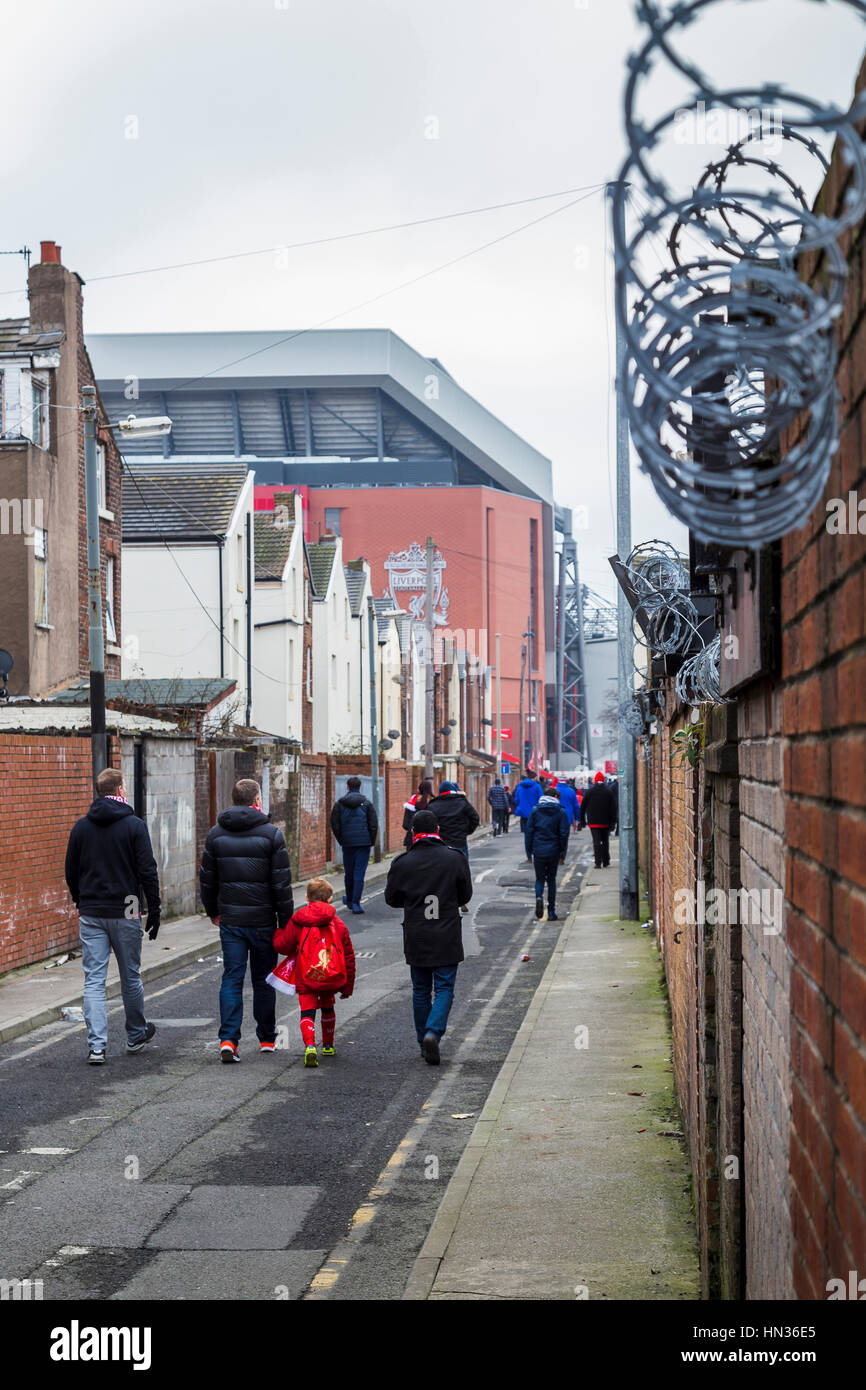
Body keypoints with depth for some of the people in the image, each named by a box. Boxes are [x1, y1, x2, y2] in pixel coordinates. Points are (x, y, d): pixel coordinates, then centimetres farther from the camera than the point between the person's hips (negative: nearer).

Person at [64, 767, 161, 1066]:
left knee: (94, 980, 1)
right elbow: (148, 872, -10)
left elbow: (71, 872, 9)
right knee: (131, 976, 14)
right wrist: (154, 911, -2)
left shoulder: (81, 826, 4)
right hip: (125, 914, -2)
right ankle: (136, 1035, 29)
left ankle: (96, 1046, -8)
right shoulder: (134, 826, -7)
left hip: (91, 915, 2)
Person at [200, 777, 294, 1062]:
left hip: (230, 920, 2)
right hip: (262, 920, -2)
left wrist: (213, 911, 23)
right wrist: (286, 920, -1)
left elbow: (207, 879, 9)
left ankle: (228, 1039, -10)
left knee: (232, 979, 3)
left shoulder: (216, 834, 3)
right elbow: (282, 883, -8)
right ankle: (267, 1038, 21)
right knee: (263, 980, 11)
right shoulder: (271, 834, -7)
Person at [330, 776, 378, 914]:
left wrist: (341, 841, 11)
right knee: (359, 873, -2)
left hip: (347, 843, 1)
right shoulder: (367, 803, 0)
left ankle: (349, 899, 30)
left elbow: (335, 825, 1)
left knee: (349, 872, 15)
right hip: (364, 843, -1)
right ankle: (355, 903, -8)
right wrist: (371, 842, 7)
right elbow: (374, 825, -2)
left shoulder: (339, 804, 1)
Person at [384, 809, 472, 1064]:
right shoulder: (455, 858, -6)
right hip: (447, 938, -1)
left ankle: (424, 1041, 16)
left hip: (415, 938, 1)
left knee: (420, 990, 13)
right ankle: (434, 1032, -17)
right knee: (444, 988, 4)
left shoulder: (402, 863, -5)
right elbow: (465, 895, 4)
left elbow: (391, 899, 5)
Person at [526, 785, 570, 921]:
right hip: (553, 851, 0)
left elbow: (529, 831, 2)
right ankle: (551, 912, 9)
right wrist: (562, 854, 2)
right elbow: (564, 834, -4)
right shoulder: (561, 812, -1)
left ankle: (539, 897, -21)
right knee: (551, 879, 12)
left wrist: (531, 850, 7)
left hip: (538, 851, 0)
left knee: (540, 878, 12)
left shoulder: (536, 811, 3)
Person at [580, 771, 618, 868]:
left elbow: (583, 807, 0)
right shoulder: (609, 791, 0)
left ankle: (598, 862, -12)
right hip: (605, 822, 2)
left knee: (596, 842, -4)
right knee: (605, 841, 15)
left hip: (593, 821, -2)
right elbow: (613, 808, -3)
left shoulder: (590, 791, -3)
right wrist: (612, 821, 0)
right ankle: (605, 862, 19)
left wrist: (582, 820, 8)